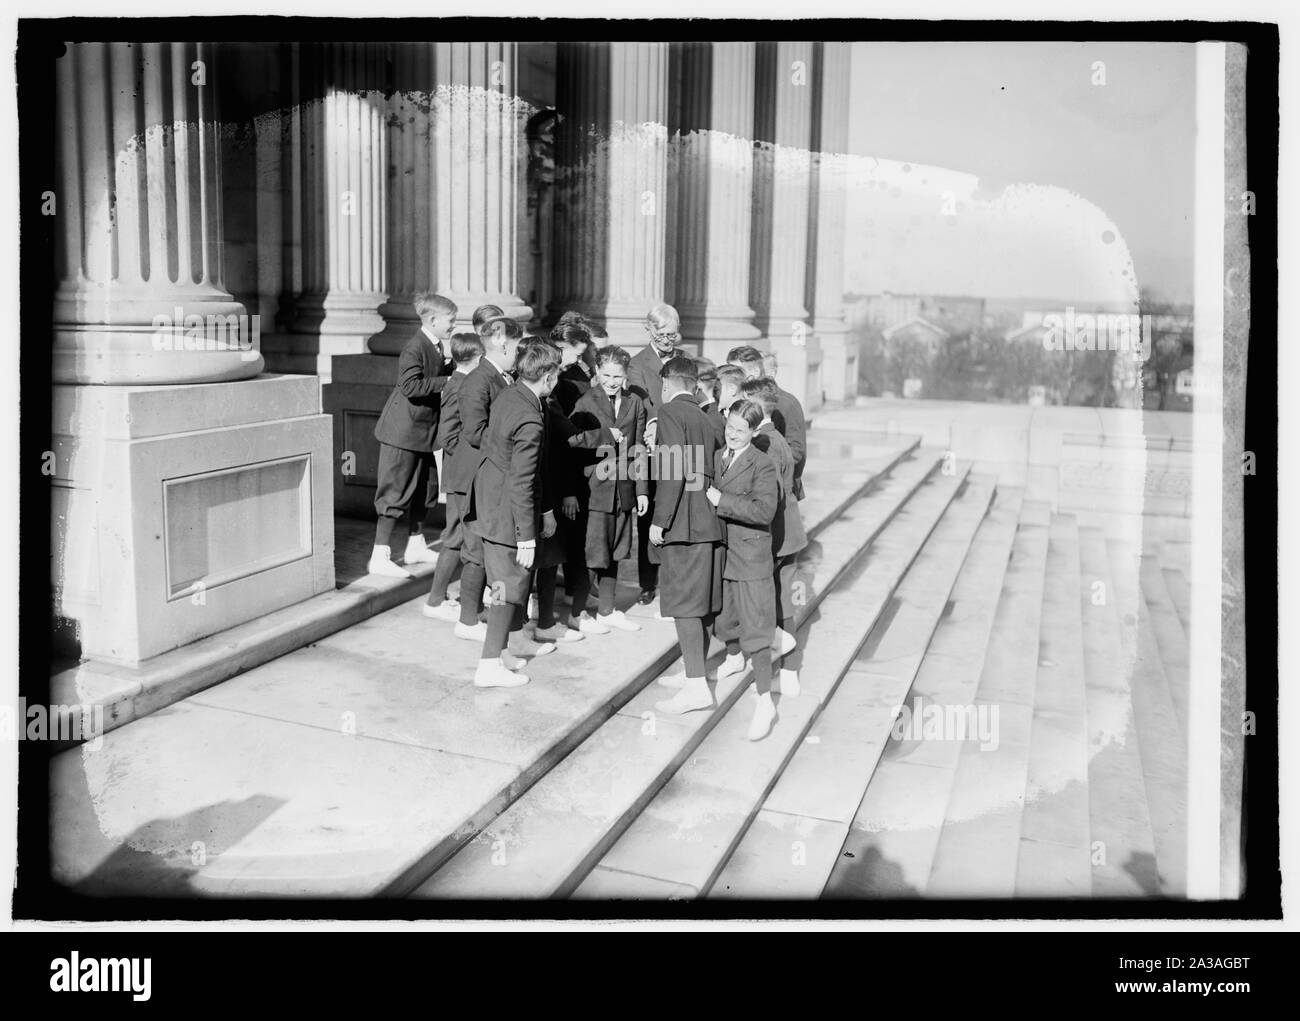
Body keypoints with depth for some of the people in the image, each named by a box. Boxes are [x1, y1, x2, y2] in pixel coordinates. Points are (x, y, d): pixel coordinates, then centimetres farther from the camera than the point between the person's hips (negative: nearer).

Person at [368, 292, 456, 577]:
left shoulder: (435, 346, 8)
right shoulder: (414, 348, -20)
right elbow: (411, 386, -29)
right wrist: (446, 381, -26)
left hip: (424, 429, 10)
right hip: (403, 430, -10)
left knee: (426, 486, 17)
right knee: (396, 492, -6)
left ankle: (416, 546, 30)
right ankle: (379, 558, -1)